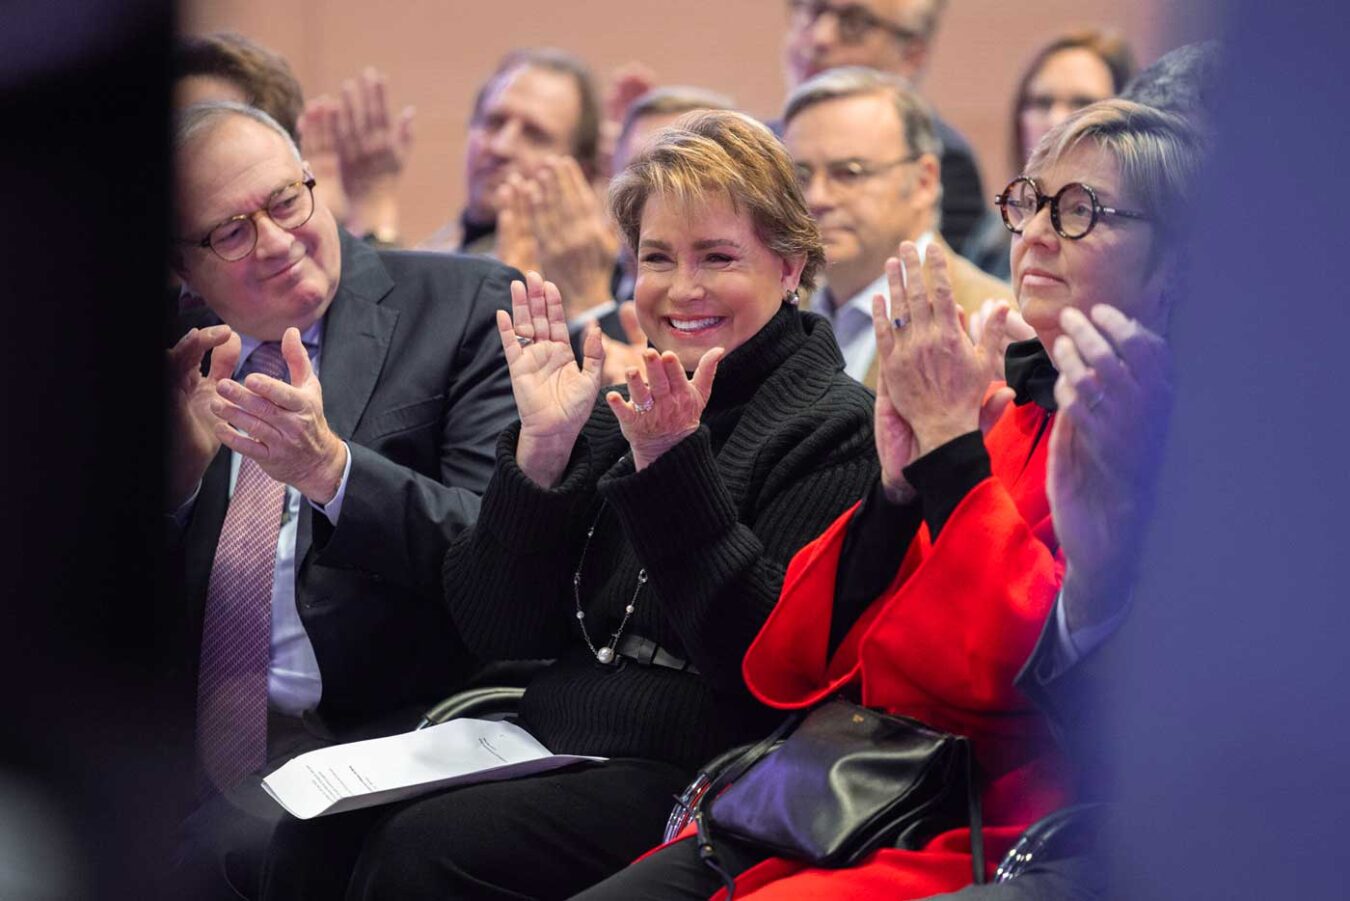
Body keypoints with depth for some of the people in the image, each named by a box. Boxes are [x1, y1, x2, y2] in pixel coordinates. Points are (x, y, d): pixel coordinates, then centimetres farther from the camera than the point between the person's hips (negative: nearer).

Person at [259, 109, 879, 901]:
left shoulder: (837, 427, -4)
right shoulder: (620, 413, 14)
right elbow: (499, 632, 8)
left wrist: (672, 470, -21)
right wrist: (542, 447, -4)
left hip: (691, 776, -6)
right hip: (549, 739, 6)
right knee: (320, 835, -18)